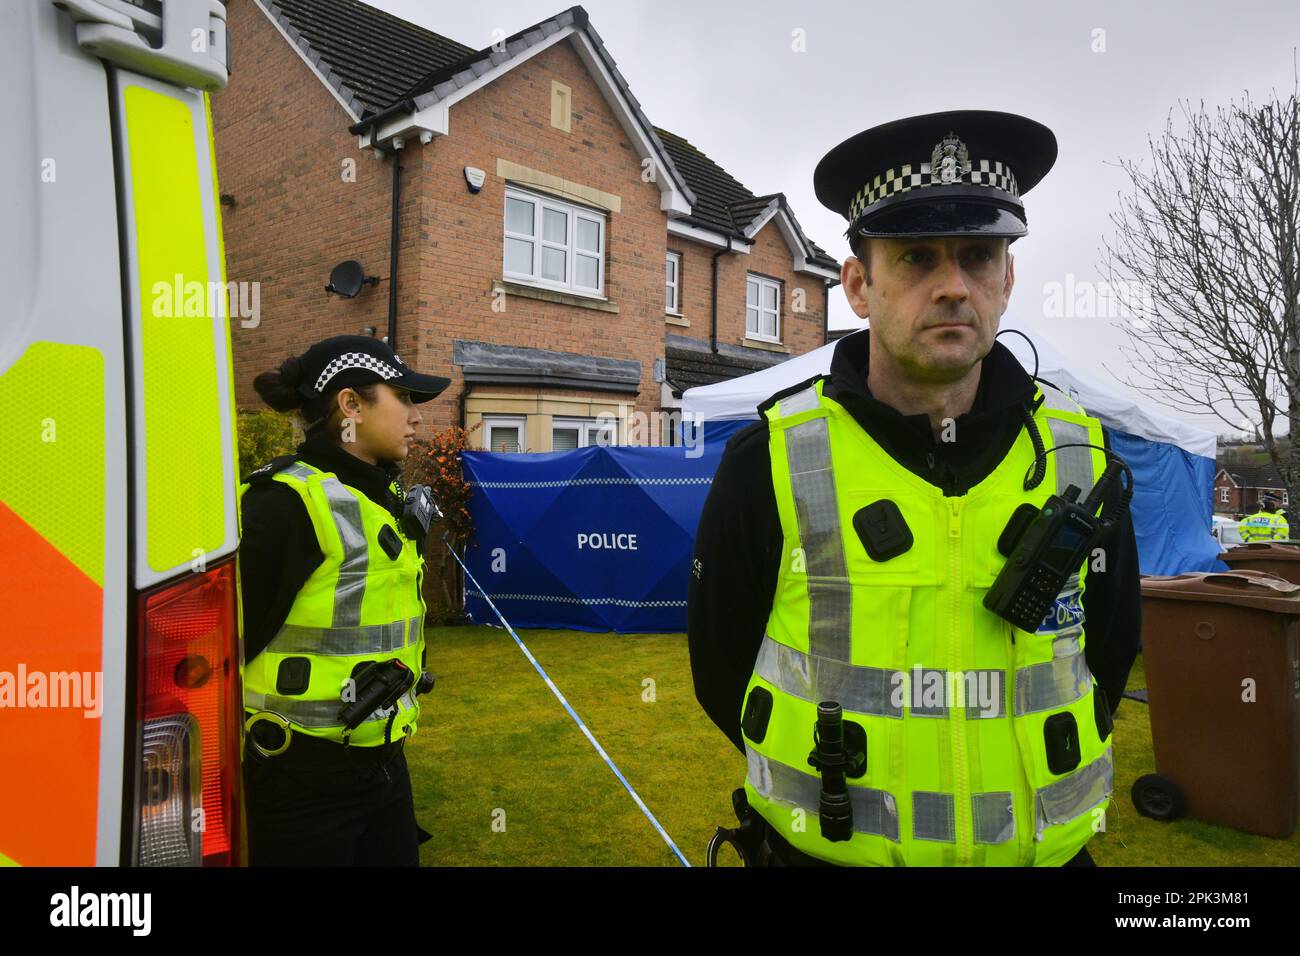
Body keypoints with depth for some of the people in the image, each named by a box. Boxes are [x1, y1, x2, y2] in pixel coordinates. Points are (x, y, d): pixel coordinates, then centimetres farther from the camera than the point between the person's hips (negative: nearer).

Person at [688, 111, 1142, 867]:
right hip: (821, 847, -2)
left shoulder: (1082, 456, -6)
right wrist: (831, 786, 1)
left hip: (1044, 850, 3)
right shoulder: (769, 464, -14)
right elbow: (723, 665, -3)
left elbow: (1107, 653, 7)